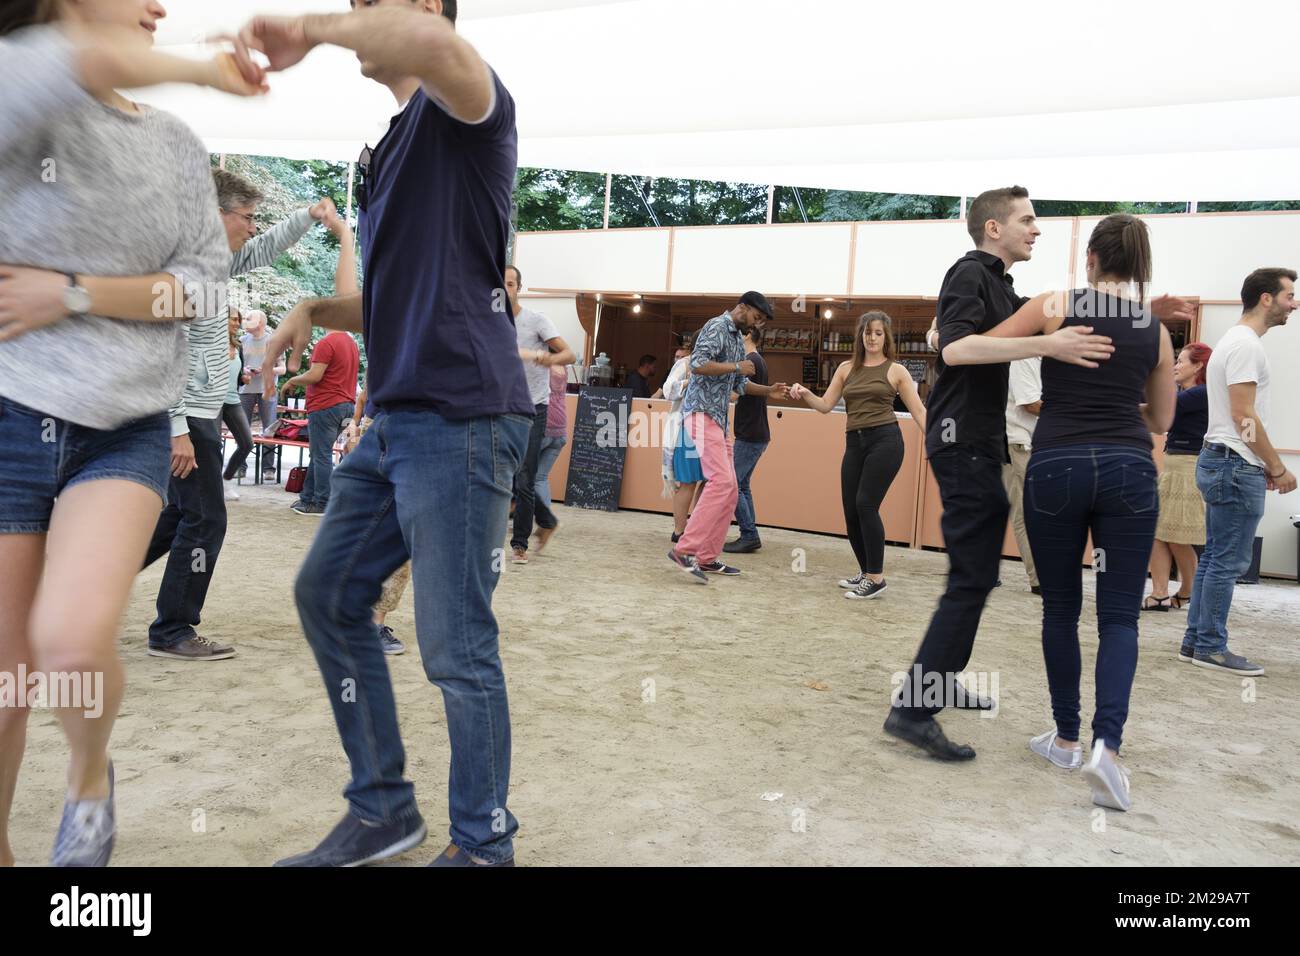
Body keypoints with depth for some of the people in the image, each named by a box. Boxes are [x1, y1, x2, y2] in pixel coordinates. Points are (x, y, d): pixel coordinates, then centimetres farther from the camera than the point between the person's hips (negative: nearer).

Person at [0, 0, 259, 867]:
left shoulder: (178, 146, 8)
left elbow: (206, 283, 3)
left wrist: (75, 293, -10)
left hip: (126, 433, 2)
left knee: (74, 641, -21)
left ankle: (91, 778, 12)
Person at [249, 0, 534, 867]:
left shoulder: (467, 111, -5)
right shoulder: (392, 149, 22)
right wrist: (314, 310, 10)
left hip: (459, 421, -10)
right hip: (396, 421, 10)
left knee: (458, 649, -4)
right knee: (328, 594, 15)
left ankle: (484, 844, 17)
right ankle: (382, 812, 28)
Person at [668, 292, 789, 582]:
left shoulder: (738, 339, 22)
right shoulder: (717, 326, -7)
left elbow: (739, 385, 27)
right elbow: (697, 364, -22)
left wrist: (769, 391, 13)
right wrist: (736, 367, -13)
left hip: (718, 417, 10)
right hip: (702, 412, -10)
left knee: (728, 488, 6)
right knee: (721, 480, -20)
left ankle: (707, 557, 9)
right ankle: (684, 550, -21)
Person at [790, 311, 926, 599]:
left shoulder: (896, 371, 5)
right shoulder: (846, 368, 14)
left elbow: (918, 411, 3)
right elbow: (826, 405, 10)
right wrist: (804, 394, -9)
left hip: (885, 440, -5)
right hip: (855, 443, 5)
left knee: (866, 504, -16)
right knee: (851, 511, 2)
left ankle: (876, 578, -7)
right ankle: (866, 572, 22)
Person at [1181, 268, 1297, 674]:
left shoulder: (1237, 341, 18)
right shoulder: (1246, 344, -14)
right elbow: (1243, 416, -20)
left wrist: (1266, 467, 18)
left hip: (1221, 462, 11)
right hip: (1237, 466, -11)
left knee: (1215, 558, 12)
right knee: (1228, 562, -5)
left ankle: (1196, 641, 17)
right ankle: (1210, 647, 1)